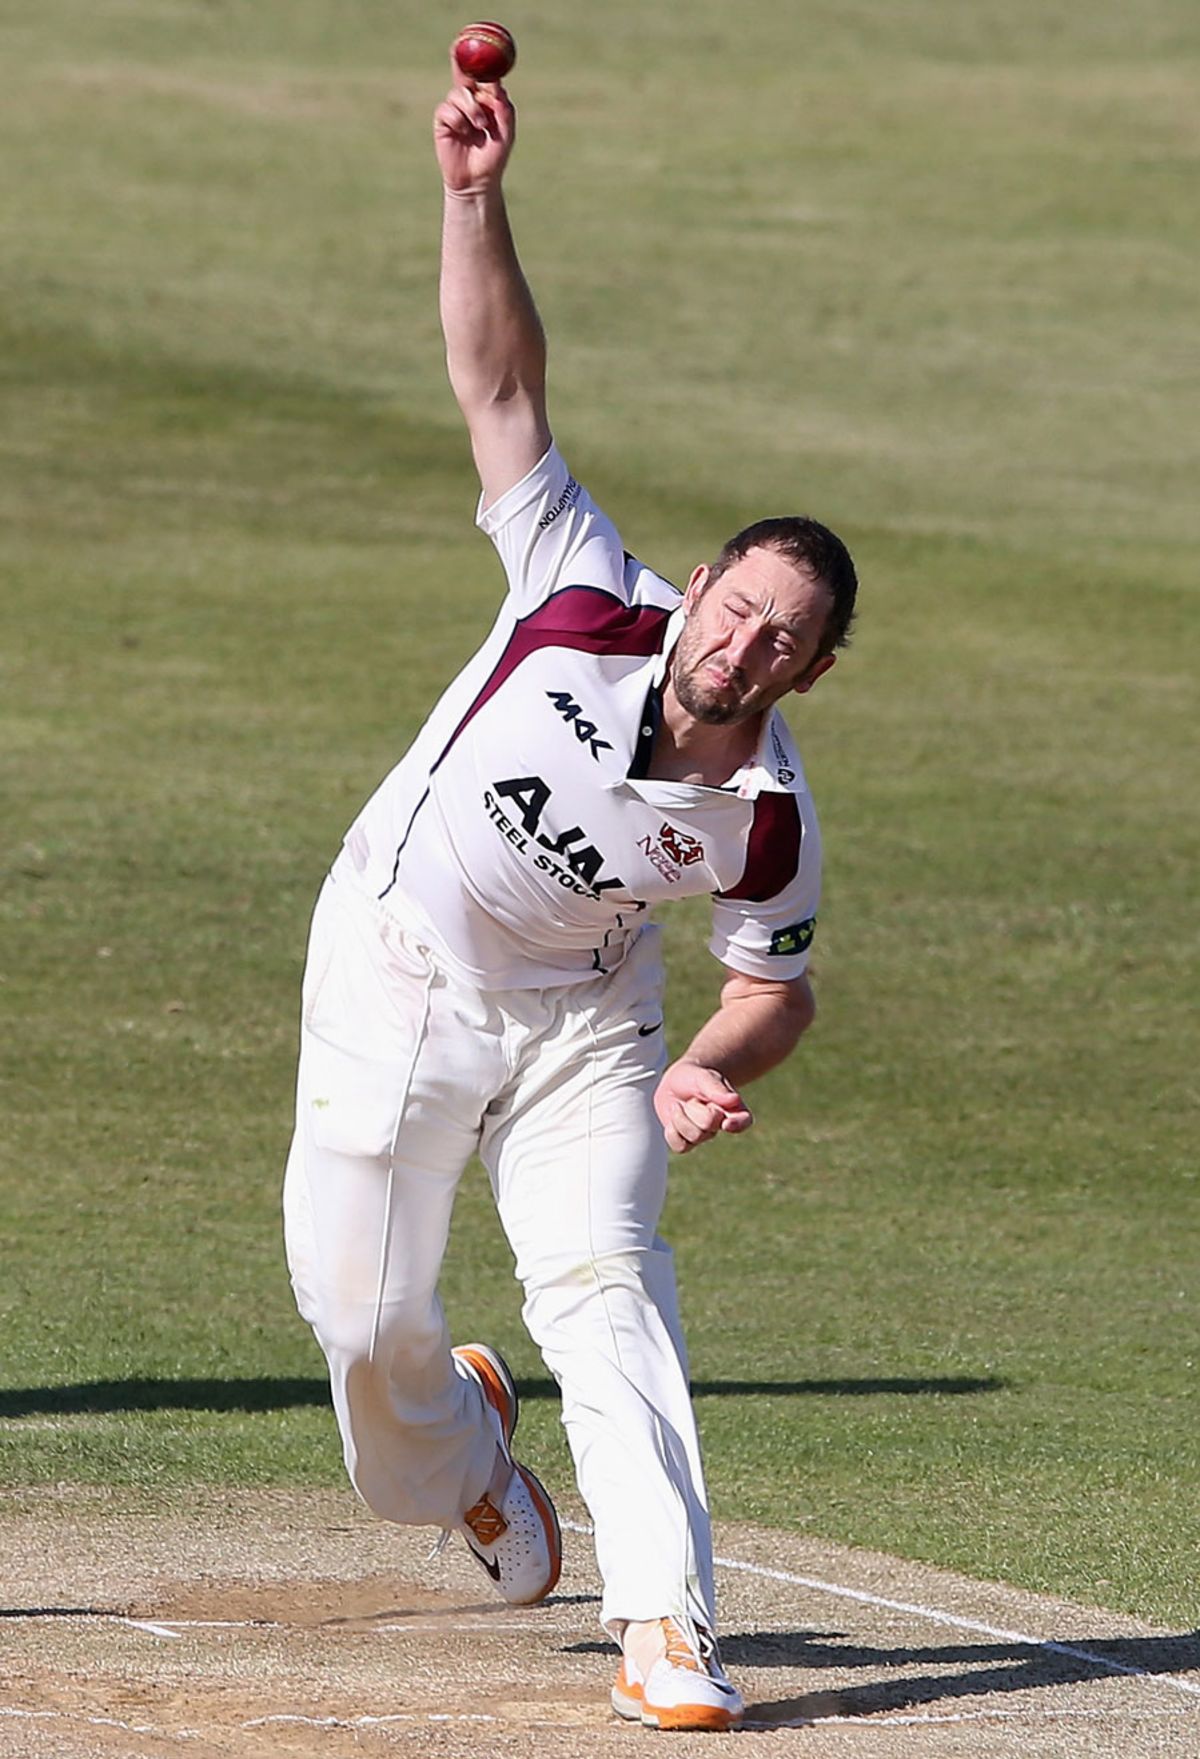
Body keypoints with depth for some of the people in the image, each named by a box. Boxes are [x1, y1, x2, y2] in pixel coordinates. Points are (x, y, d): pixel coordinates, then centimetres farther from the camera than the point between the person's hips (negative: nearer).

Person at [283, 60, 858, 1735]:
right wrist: (478, 200, -35)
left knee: (604, 1284, -19)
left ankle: (667, 1627, -22)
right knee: (361, 1309, 4)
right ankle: (458, 1456, 39)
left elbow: (775, 985, -4)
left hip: (577, 1019, 0)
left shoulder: (769, 817, -20)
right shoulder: (593, 604, -23)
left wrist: (712, 1070, -25)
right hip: (397, 976, 0)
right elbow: (502, 383, -24)